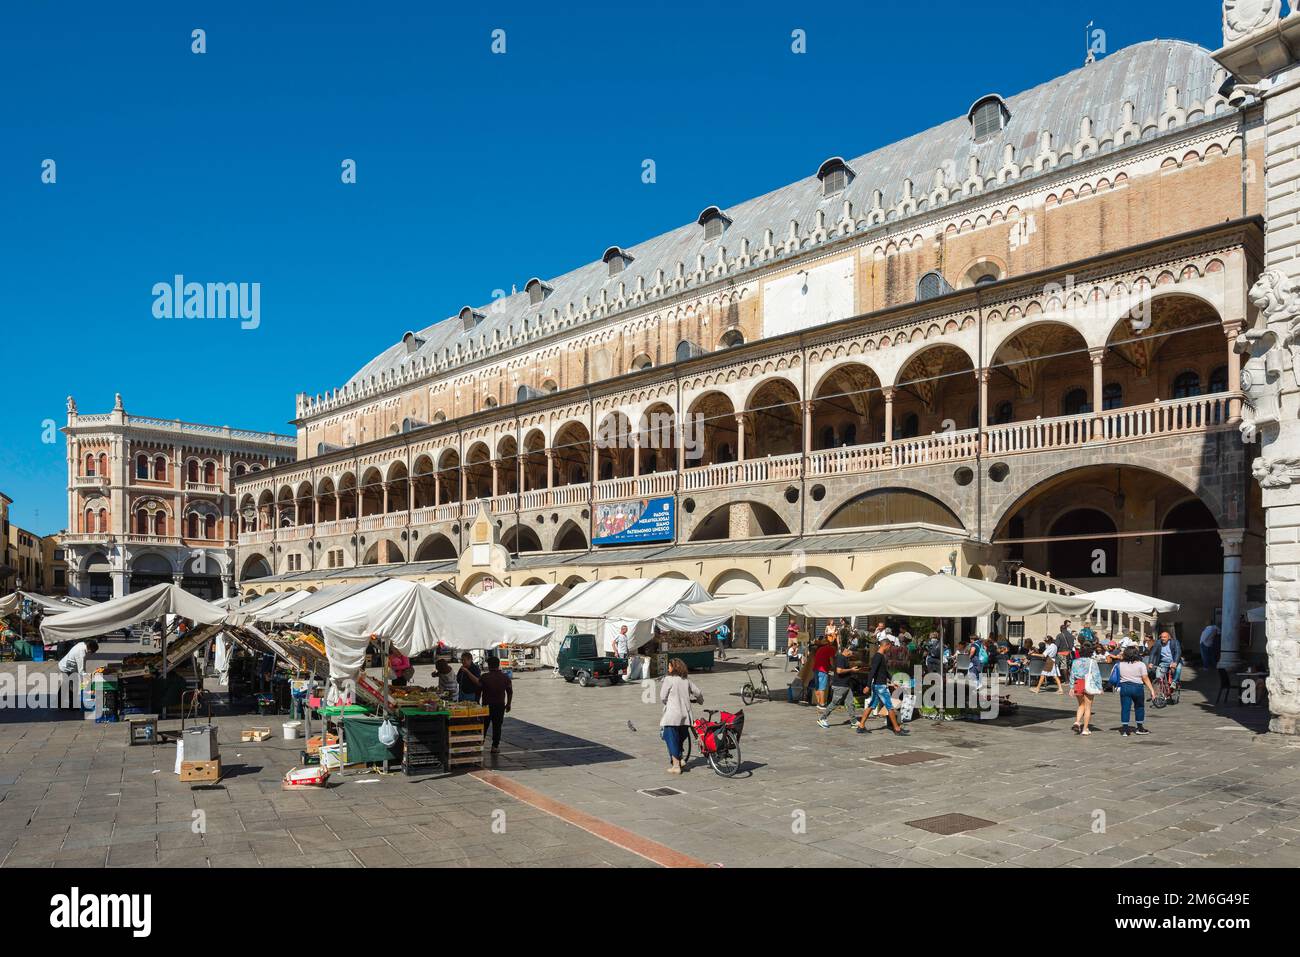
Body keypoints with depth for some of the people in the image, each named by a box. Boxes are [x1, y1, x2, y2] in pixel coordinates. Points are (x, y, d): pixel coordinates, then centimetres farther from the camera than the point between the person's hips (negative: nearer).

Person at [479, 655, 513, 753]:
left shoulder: (484, 677, -8)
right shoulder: (505, 677, -1)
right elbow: (510, 692, 3)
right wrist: (508, 704, 14)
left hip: (487, 705, -1)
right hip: (500, 705, 1)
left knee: (484, 726, 11)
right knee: (497, 726, 7)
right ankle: (495, 746, 7)